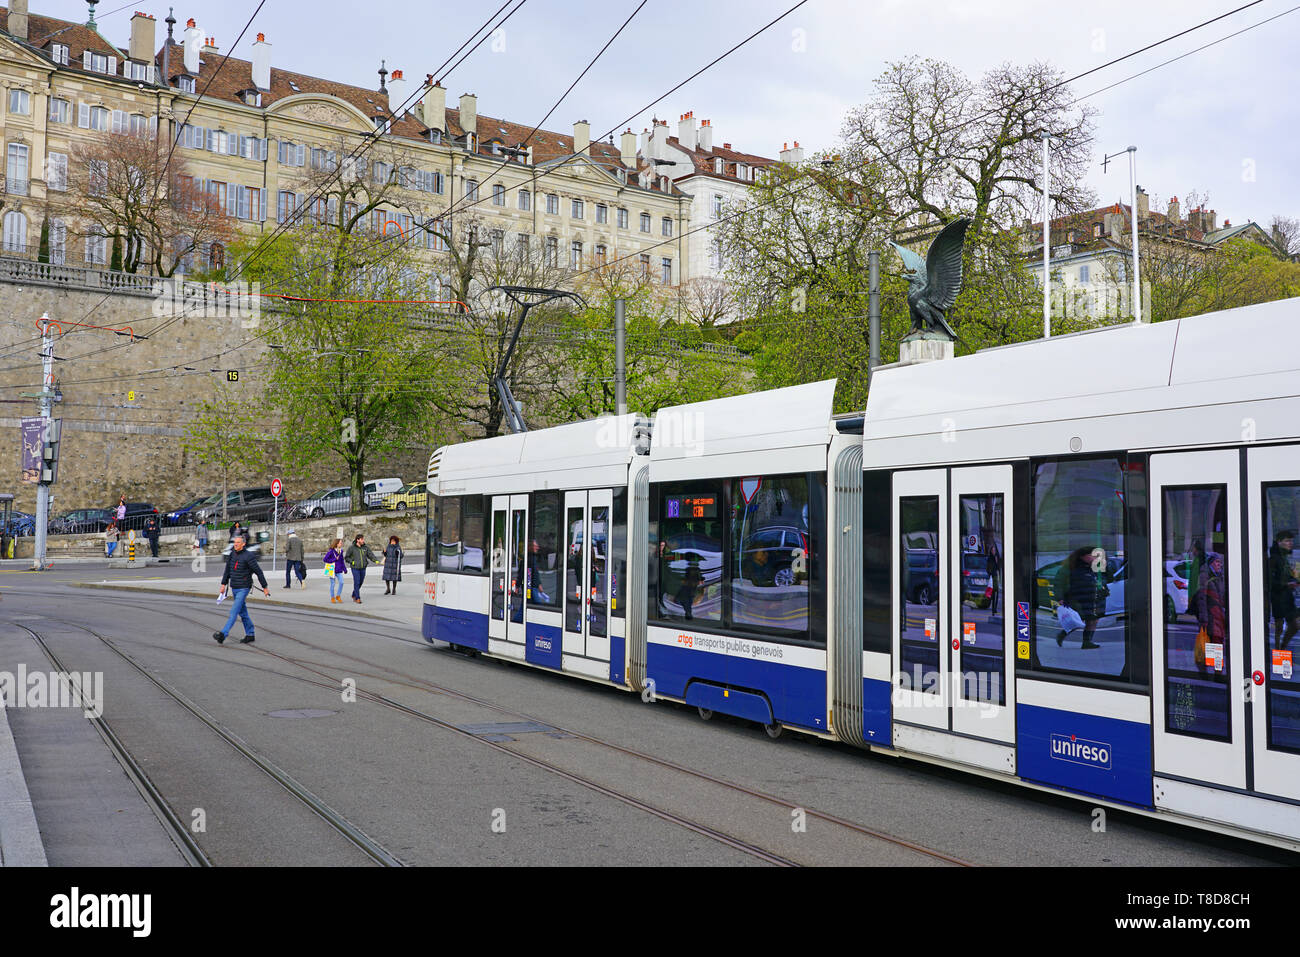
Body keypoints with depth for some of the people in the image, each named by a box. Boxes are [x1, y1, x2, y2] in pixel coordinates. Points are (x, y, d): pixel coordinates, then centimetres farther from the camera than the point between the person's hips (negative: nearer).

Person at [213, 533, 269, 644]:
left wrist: (265, 587, -7)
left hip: (243, 588, -7)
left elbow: (259, 572, -9)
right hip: (234, 588, 7)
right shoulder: (232, 554, 7)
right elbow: (227, 570, 17)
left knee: (234, 612, -14)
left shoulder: (248, 556, -13)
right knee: (243, 613, 12)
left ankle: (223, 634, -21)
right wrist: (223, 584, 11)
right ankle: (250, 635, 20)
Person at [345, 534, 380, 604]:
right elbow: (347, 558, 0)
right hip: (355, 568, -4)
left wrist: (376, 561, -21)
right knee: (357, 582, -9)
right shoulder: (351, 548, -8)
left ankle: (354, 595, 32)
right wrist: (352, 562, -15)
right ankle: (357, 598, -3)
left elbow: (371, 555, -5)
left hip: (363, 568, 4)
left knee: (360, 582, 11)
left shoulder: (365, 547, 0)